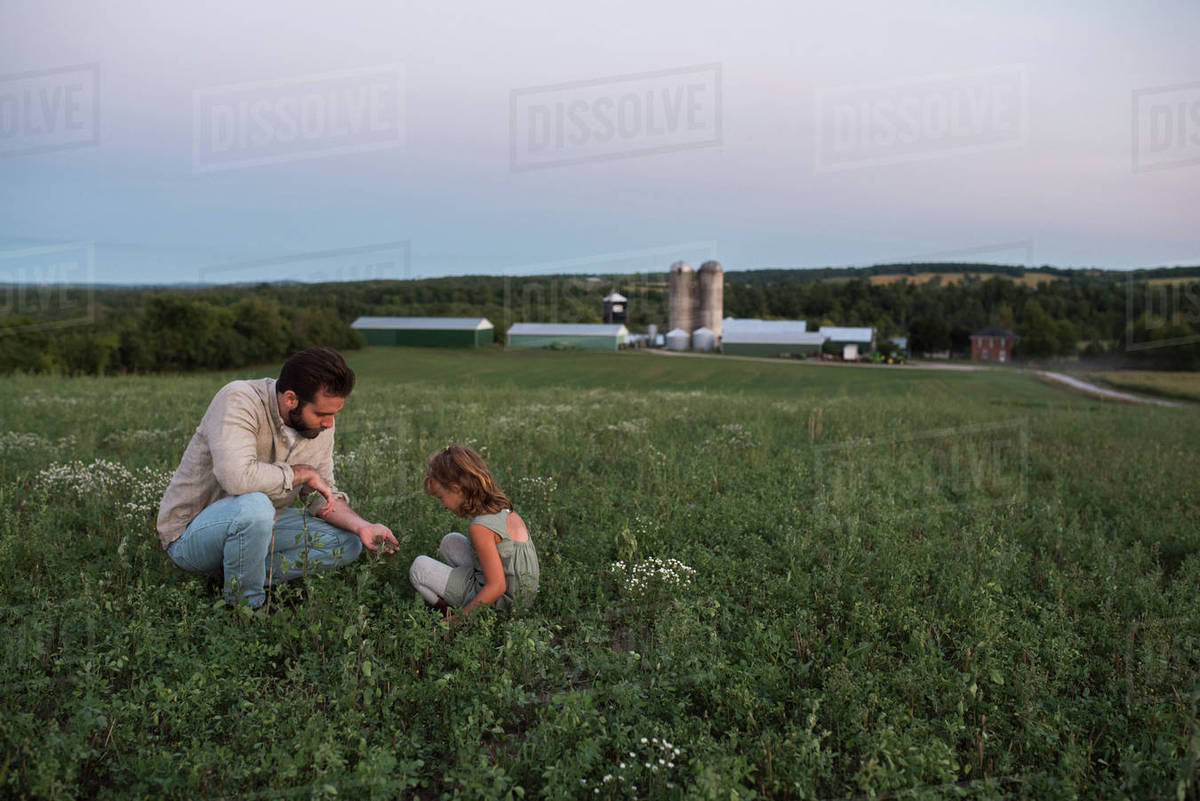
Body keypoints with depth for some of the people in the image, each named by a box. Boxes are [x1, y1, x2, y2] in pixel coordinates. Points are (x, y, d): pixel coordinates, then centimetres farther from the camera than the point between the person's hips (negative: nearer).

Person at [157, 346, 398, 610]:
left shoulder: (320, 423, -4)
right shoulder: (238, 400, -26)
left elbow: (322, 497, 4)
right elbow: (238, 477, -41)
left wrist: (362, 527, -14)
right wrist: (302, 473, -25)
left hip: (256, 525, 7)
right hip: (190, 531, -7)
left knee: (348, 543, -4)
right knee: (254, 505, -38)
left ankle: (234, 573, -9)